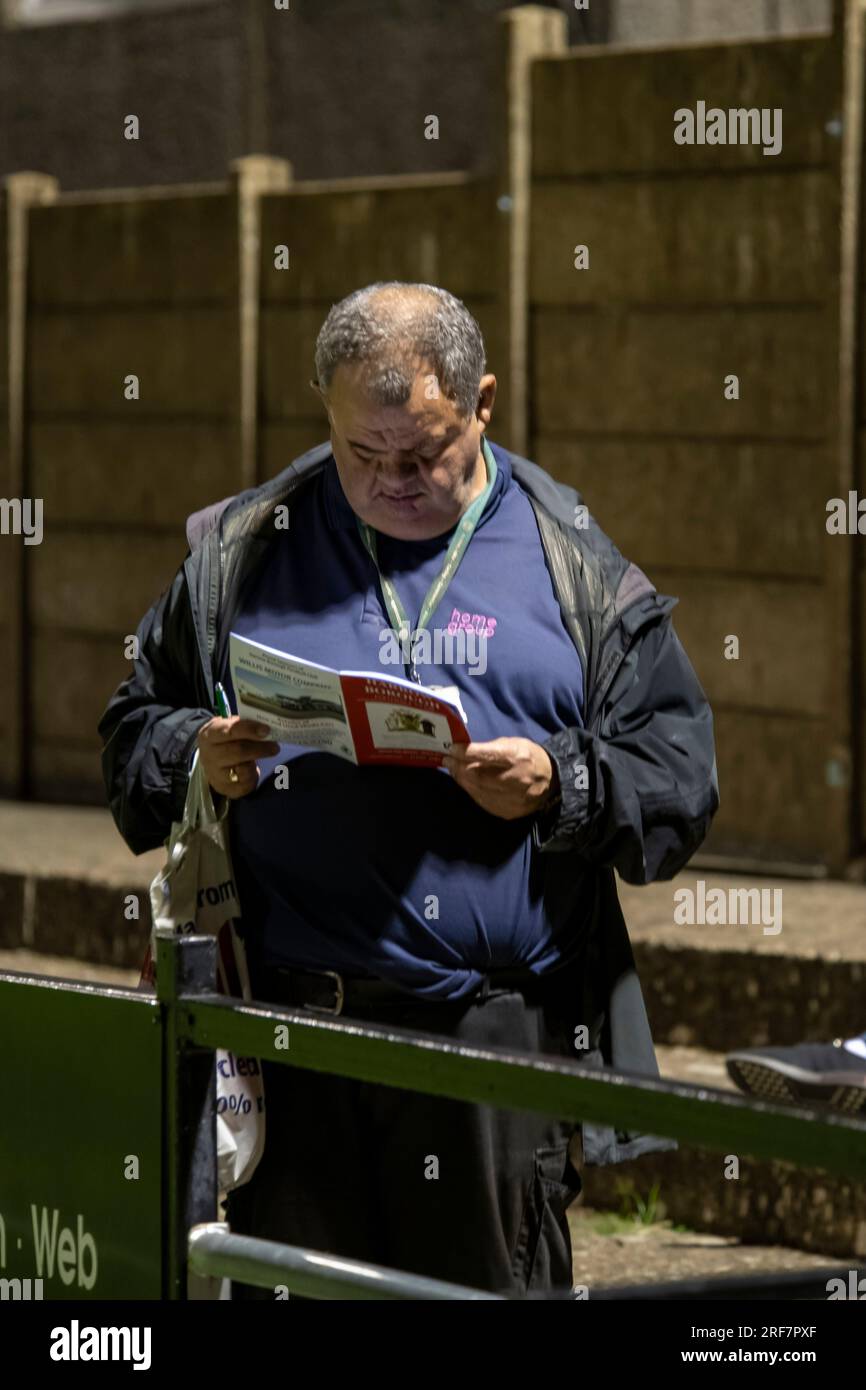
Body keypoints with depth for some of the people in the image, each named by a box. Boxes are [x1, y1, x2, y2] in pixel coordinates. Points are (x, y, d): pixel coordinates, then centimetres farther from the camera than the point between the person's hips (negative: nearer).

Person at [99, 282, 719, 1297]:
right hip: (290, 1025, 1)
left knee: (488, 1285, 3)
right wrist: (194, 757, -6)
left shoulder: (576, 568, 7)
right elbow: (135, 728, 16)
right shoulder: (243, 554, 11)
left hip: (501, 1033, -1)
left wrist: (558, 785, -14)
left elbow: (678, 777, 5)